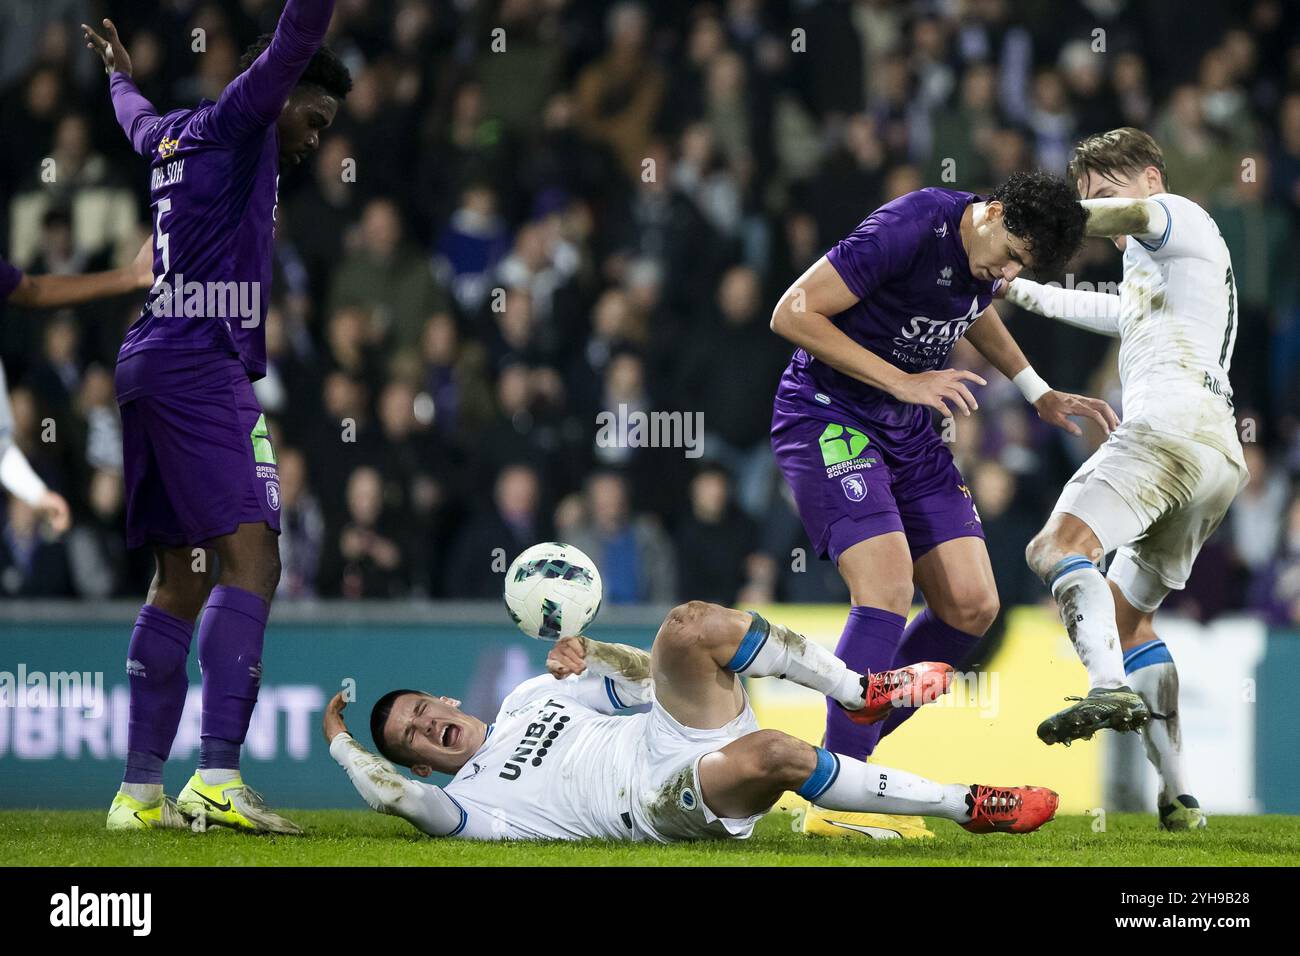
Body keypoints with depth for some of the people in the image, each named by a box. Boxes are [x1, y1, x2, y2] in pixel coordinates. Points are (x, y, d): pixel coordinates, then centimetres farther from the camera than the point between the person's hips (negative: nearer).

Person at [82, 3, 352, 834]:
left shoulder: (174, 137, 22)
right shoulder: (235, 125, -2)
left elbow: (138, 118, 46)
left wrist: (121, 75, 67)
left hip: (148, 362, 10)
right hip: (203, 365, -10)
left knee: (182, 582, 11)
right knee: (250, 558, -17)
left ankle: (141, 791, 9)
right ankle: (219, 777, -29)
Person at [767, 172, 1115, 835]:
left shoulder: (989, 253, 1)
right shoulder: (911, 228, -24)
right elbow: (792, 313, -23)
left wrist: (1040, 394, 18)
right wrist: (903, 381, -24)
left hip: (908, 432, 8)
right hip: (825, 418, -8)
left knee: (971, 605, -1)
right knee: (888, 586, -25)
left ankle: (849, 755, 10)